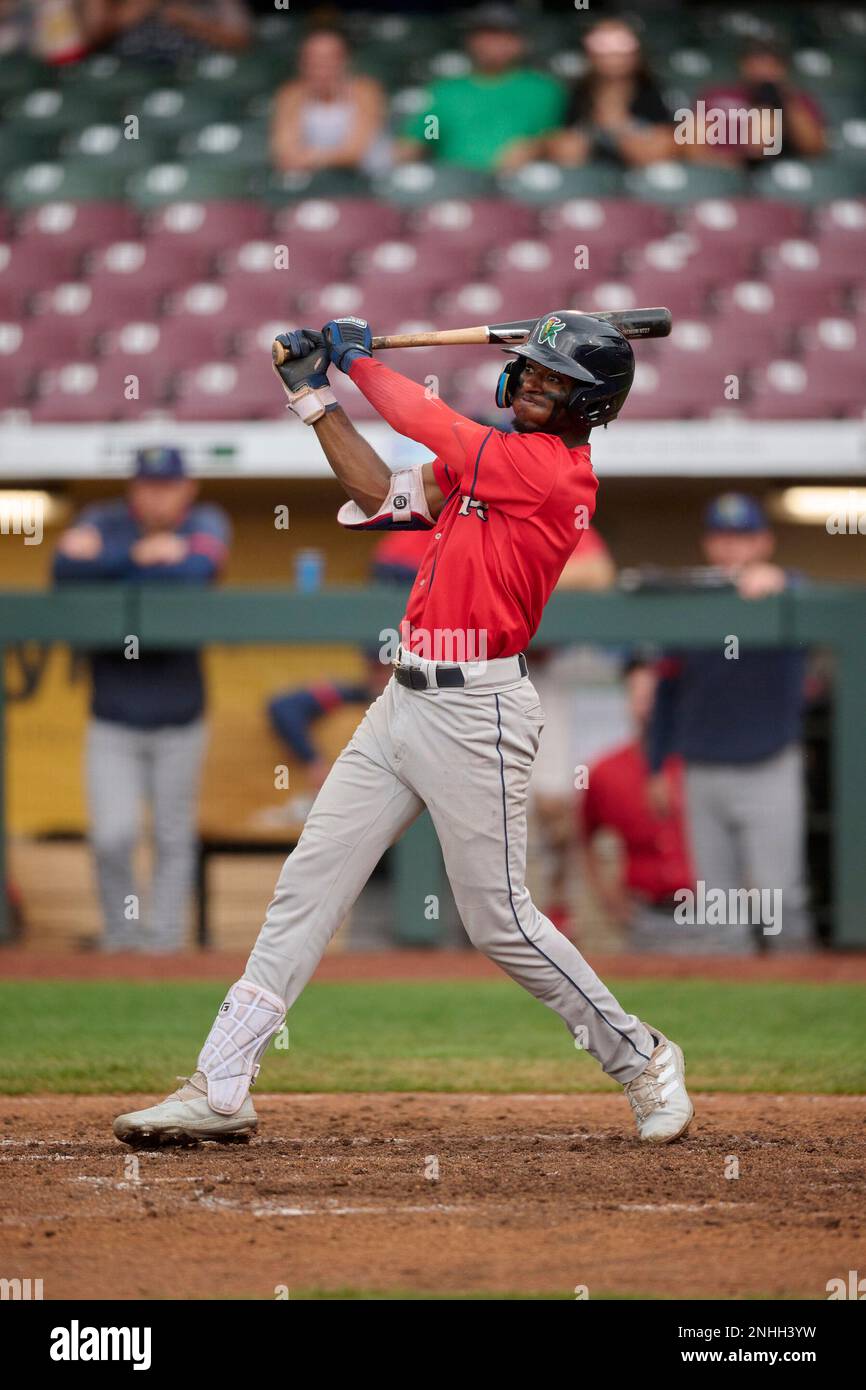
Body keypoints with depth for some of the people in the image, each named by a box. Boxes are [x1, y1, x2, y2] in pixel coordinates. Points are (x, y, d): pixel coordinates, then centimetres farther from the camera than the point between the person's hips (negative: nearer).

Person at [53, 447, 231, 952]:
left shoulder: (205, 523, -2)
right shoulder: (103, 522, 0)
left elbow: (198, 569, -24)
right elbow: (66, 569, -18)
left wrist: (105, 557, -17)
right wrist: (142, 555, -22)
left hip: (179, 723, 0)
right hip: (112, 723, 0)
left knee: (174, 839, 5)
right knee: (113, 837, -8)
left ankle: (164, 938, 15)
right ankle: (120, 935, 12)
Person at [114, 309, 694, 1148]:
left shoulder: (557, 469, -13)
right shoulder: (494, 456, 14)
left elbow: (431, 425, -13)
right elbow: (385, 494, 15)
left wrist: (360, 359, 2)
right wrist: (313, 394, 13)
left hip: (474, 710, -9)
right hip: (406, 700, 9)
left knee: (497, 920, -3)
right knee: (307, 886, 4)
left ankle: (638, 1057, 16)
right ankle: (221, 1090, 4)